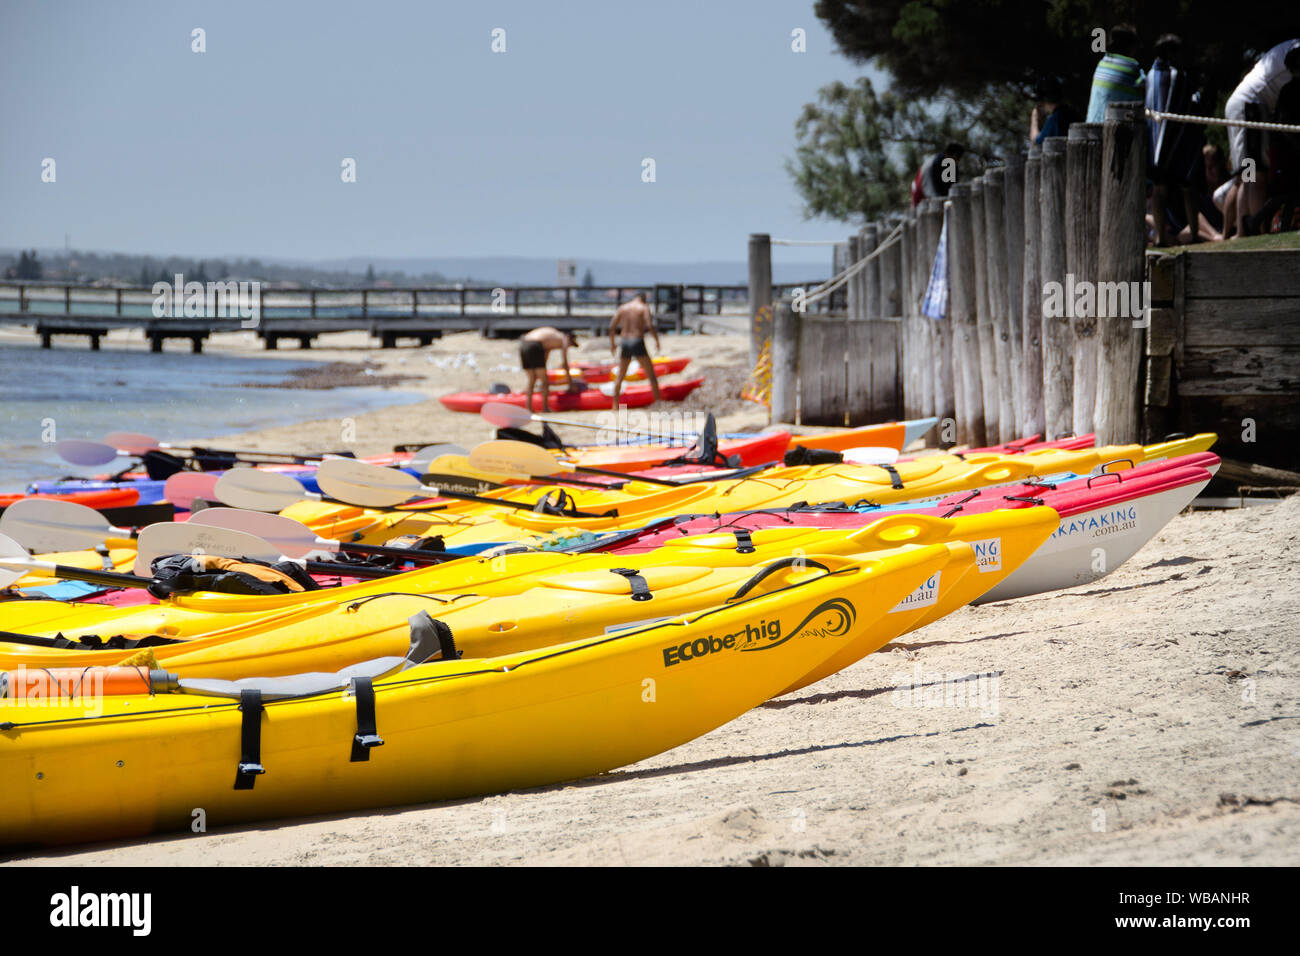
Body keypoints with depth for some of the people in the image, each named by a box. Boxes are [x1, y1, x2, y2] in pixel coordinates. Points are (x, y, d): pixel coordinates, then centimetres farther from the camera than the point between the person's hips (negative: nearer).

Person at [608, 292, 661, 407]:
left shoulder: (622, 308, 12)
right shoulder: (644, 308, 0)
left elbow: (612, 326, 7)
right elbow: (650, 326, -13)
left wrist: (612, 343, 18)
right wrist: (657, 341, -1)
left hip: (624, 343, 4)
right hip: (637, 343, -4)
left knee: (620, 376, 17)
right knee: (651, 375, 3)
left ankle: (615, 405, 15)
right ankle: (658, 402, -3)